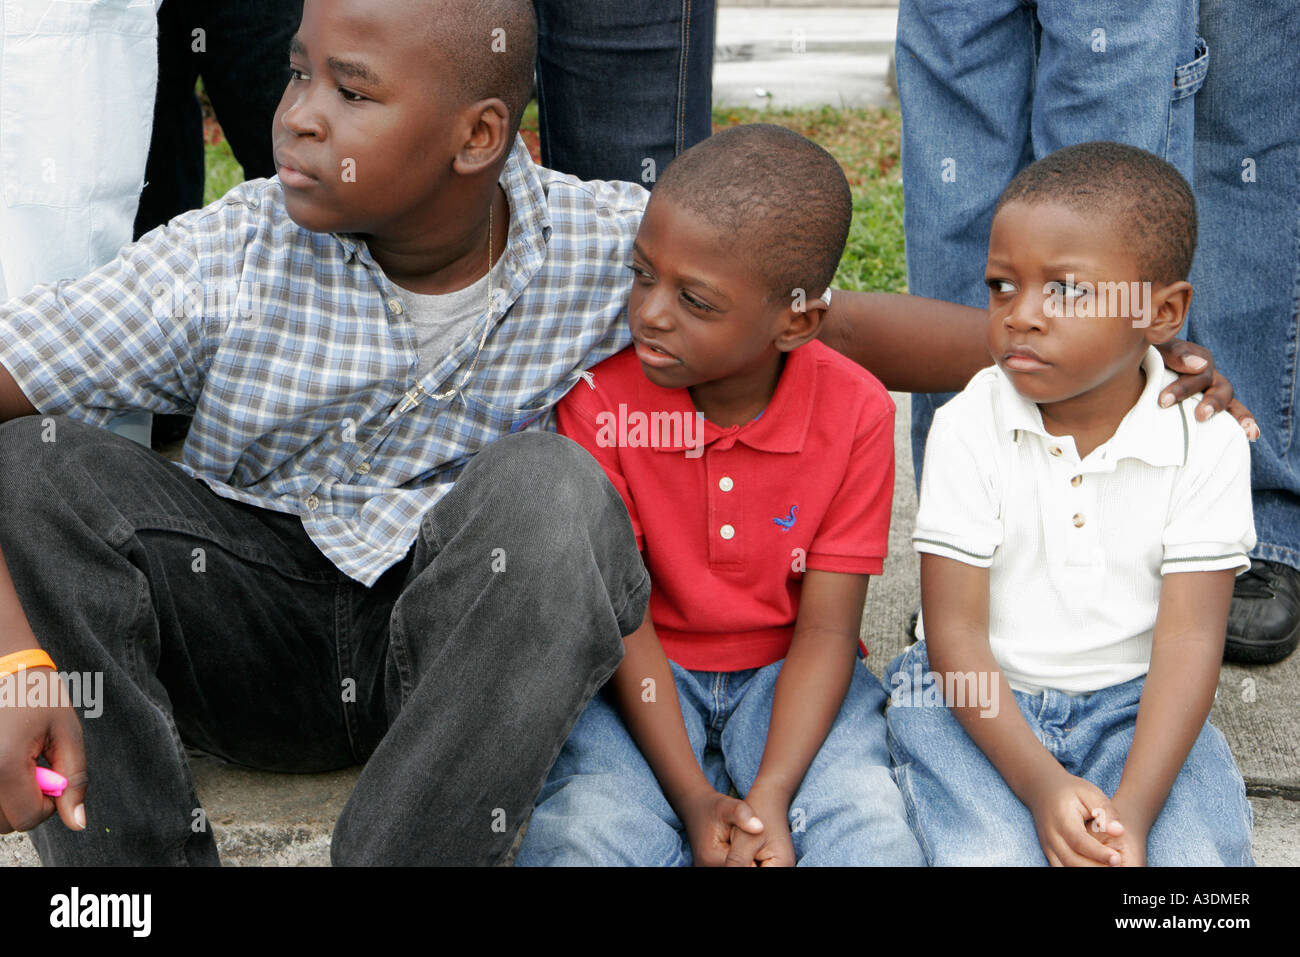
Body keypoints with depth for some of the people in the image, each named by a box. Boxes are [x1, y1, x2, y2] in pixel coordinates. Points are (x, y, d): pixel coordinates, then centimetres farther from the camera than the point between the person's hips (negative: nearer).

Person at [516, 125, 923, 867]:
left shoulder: (856, 412, -13)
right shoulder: (600, 398, -14)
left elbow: (826, 627, -12)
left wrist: (769, 800, -25)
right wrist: (695, 800, -21)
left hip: (787, 673, 1)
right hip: (646, 674, 0)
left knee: (878, 841, -25)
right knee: (585, 838, -28)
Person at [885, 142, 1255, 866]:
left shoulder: (1207, 441, -10)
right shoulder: (967, 431, -12)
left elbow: (1189, 637, -13)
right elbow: (954, 628, -12)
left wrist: (1133, 809, -25)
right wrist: (1040, 783, -24)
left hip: (1130, 701, 1)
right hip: (974, 697, -1)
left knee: (1200, 856, -22)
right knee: (990, 856, -26)